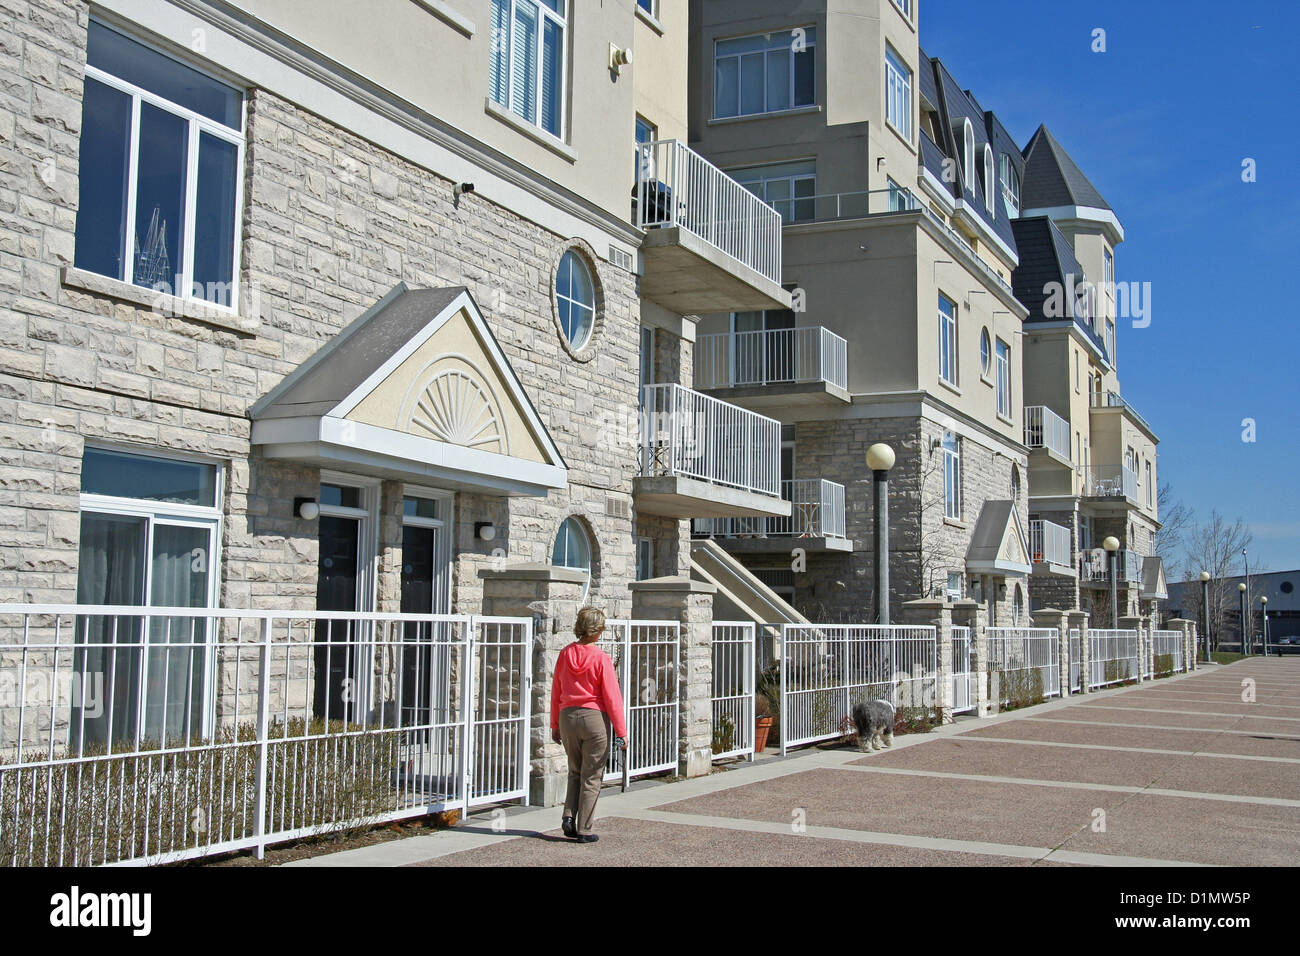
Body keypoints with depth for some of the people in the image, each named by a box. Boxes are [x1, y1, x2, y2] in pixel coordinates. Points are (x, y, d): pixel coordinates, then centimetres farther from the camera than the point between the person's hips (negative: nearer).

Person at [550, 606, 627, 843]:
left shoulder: (565, 654, 1)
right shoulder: (601, 658, -11)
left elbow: (556, 692, 7)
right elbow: (612, 697, -11)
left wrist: (555, 725, 17)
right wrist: (621, 731, -5)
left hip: (567, 717, 4)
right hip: (594, 717, -4)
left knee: (575, 772, 20)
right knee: (592, 777, 6)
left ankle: (569, 816, 4)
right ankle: (584, 830, 8)